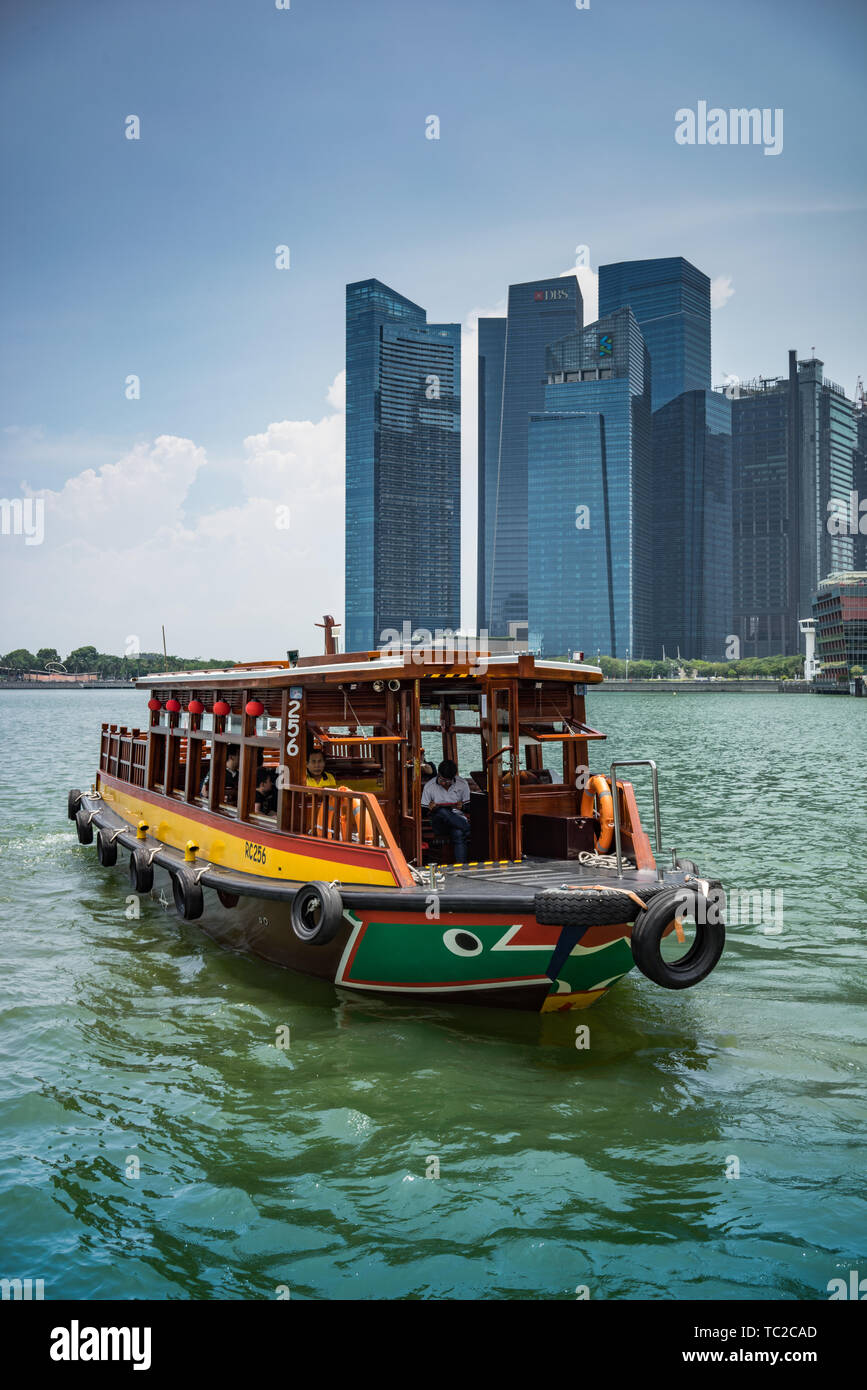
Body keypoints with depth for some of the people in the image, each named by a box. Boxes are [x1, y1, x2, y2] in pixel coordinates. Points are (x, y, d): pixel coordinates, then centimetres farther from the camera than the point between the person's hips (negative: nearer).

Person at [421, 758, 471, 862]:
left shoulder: (462, 784, 4)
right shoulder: (429, 786, 2)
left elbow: (469, 806, 10)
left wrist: (463, 807, -13)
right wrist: (430, 809, -19)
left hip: (458, 818, 0)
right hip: (439, 824, 0)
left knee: (458, 833, -37)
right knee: (442, 811, -37)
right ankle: (469, 831, -33)